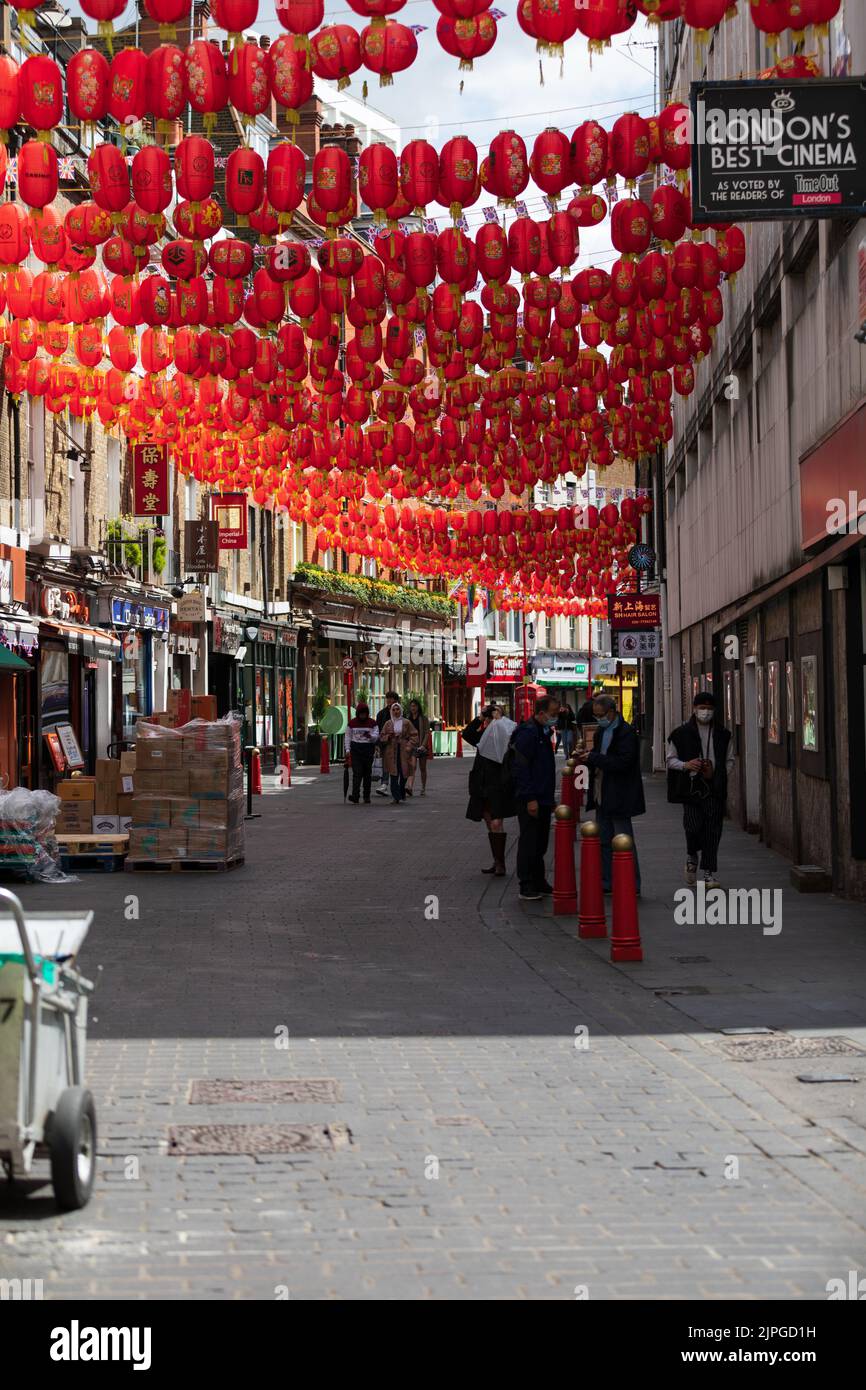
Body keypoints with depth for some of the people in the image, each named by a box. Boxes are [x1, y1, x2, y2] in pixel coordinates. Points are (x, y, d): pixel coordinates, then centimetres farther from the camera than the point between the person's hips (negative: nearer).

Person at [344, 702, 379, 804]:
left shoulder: (372, 723, 4)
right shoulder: (352, 723, 6)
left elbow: (376, 736, -1)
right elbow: (348, 737, 10)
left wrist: (370, 736, -23)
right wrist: (348, 750, 2)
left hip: (369, 749, 1)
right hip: (356, 750, -1)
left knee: (367, 774, 5)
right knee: (357, 773, -12)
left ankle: (367, 797, 13)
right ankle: (355, 796, -19)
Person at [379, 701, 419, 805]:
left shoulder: (407, 723, 5)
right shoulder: (388, 724, 10)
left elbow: (414, 736, 4)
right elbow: (381, 737, 13)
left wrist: (409, 746, -11)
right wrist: (388, 736, -7)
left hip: (404, 752, -1)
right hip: (391, 752, 1)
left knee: (403, 774, 2)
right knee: (393, 775, -9)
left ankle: (401, 796, 18)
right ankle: (397, 797, -11)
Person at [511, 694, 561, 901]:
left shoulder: (544, 732, 15)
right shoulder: (528, 733, -15)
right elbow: (521, 768, -19)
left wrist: (550, 798, 20)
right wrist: (530, 798, -21)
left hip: (543, 799, 9)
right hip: (531, 800, -9)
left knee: (540, 843, 14)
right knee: (529, 843, -4)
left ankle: (538, 882, 22)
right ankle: (526, 886, 1)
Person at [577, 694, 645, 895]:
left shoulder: (626, 733, -15)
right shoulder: (601, 731, 13)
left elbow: (623, 763, -24)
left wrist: (593, 758, -21)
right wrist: (587, 759, -1)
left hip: (619, 798, -9)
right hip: (602, 795, 9)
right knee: (604, 841, 13)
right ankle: (607, 883, 21)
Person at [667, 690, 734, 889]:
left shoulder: (723, 735, 9)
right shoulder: (682, 733, 4)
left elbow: (729, 760, 16)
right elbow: (671, 759, 9)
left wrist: (716, 774, -3)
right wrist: (686, 765, -11)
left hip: (714, 788, 2)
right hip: (690, 787, -2)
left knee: (712, 831, -2)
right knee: (693, 826, -13)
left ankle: (709, 873, 4)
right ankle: (692, 857, 18)